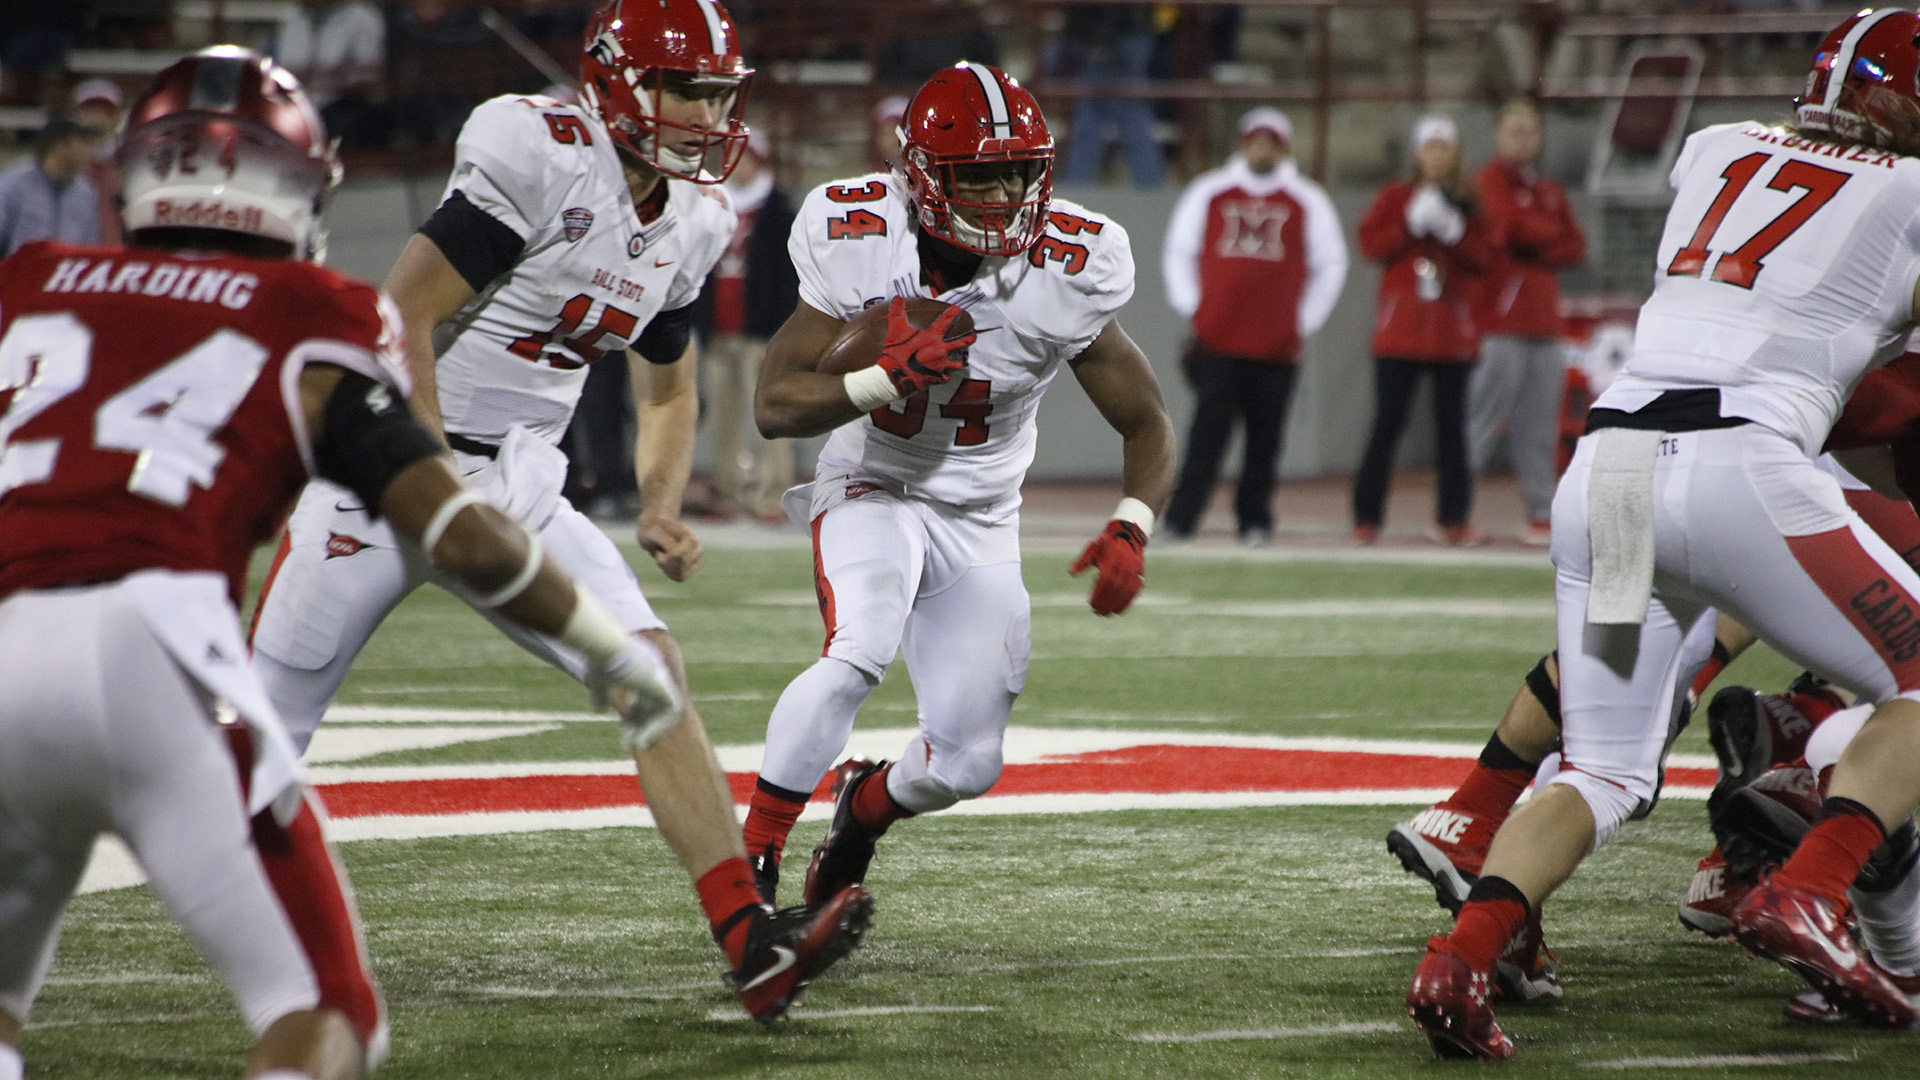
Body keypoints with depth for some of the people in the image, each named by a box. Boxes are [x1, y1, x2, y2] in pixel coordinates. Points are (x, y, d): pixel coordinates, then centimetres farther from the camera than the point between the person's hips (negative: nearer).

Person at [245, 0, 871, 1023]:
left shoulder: (691, 220, 6)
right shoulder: (540, 155, -19)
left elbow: (667, 389, 22)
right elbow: (400, 319, -21)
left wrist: (660, 510, 4)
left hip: (519, 487, 6)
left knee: (652, 670, -11)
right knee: (266, 725, -2)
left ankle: (751, 943, -16)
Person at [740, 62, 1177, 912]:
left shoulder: (1063, 276, -17)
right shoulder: (862, 249, -20)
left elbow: (1146, 425, -7)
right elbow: (773, 405, -20)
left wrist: (1130, 530, -25)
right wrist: (885, 377, -36)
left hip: (979, 522, 3)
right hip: (873, 491, -3)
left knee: (966, 766, -1)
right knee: (860, 651, -34)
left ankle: (866, 806, 36)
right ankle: (753, 860, -22)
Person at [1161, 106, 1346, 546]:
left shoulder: (1307, 200, 10)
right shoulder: (1209, 192, 11)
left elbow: (1330, 264, 14)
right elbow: (1178, 251, 16)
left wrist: (1305, 323, 7)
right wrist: (1190, 307, 6)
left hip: (1277, 344, 1)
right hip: (1216, 340, -1)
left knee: (1265, 438, 0)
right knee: (1208, 431, -8)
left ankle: (1255, 520, 9)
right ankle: (1180, 520, -9)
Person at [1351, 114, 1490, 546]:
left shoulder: (1468, 203, 10)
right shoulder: (1395, 197, 7)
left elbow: (1483, 257, 1)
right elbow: (1370, 243, -4)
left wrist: (1455, 231, -14)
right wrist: (1413, 226, -12)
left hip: (1452, 328, 1)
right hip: (1401, 328, -1)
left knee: (1451, 425, 2)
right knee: (1388, 424, -3)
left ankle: (1454, 518, 7)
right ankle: (1366, 517, 0)